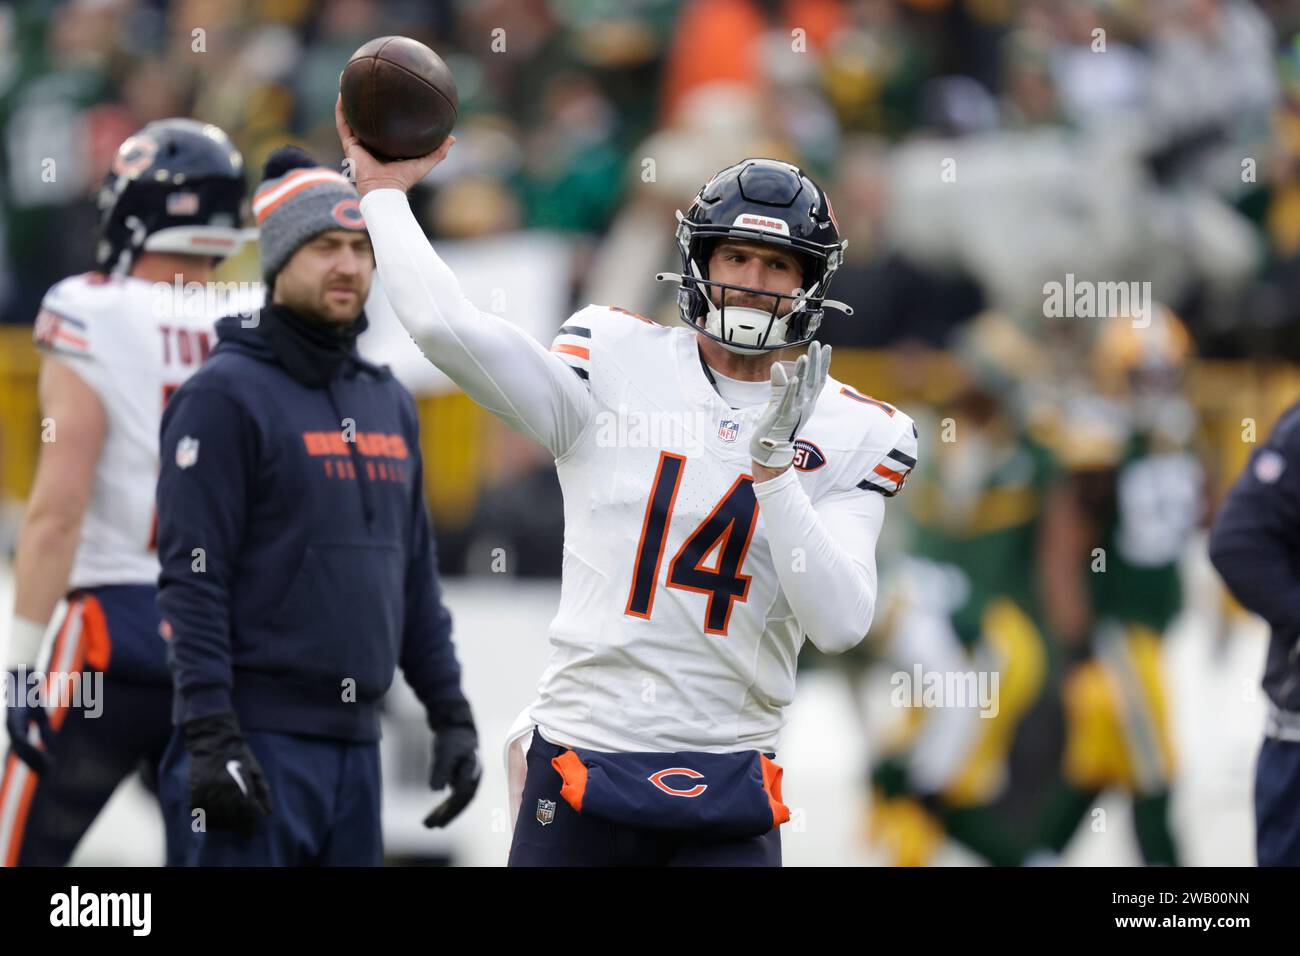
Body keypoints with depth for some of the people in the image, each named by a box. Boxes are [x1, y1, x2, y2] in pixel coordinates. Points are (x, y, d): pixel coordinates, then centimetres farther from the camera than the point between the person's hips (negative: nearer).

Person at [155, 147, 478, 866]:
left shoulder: (388, 402, 17)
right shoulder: (226, 396, -7)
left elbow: (415, 574, 22)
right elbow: (192, 580, -13)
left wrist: (450, 713, 16)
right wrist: (210, 737, -19)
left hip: (354, 744, 8)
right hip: (255, 740, -8)